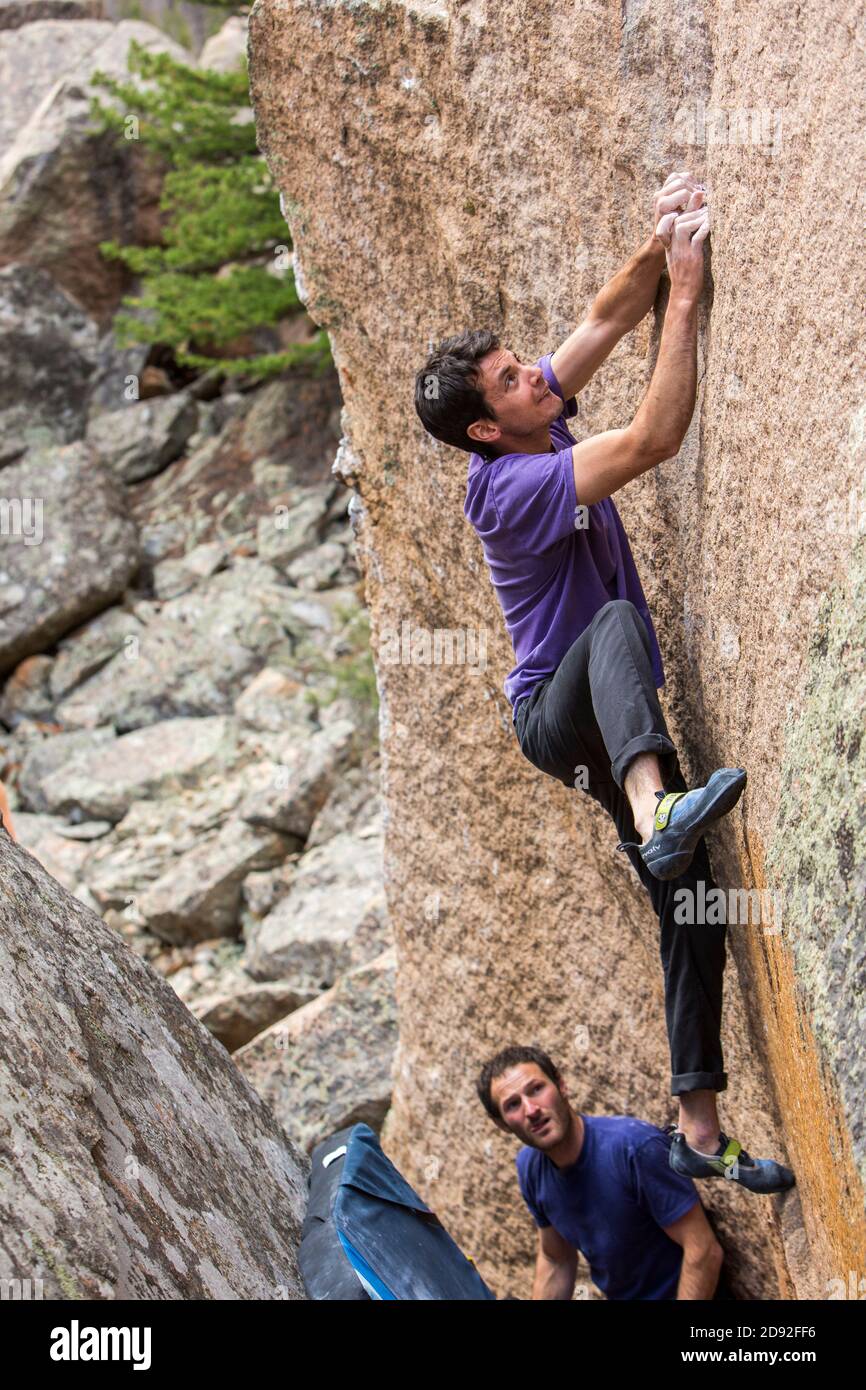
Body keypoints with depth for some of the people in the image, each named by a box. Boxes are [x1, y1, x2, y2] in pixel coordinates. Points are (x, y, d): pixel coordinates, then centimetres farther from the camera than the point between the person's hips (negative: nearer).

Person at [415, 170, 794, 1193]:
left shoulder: (543, 423, 0)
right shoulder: (510, 485, -24)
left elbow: (604, 322, 4)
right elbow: (655, 438, -32)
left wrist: (658, 247, -15)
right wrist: (685, 294, -30)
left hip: (611, 722, 8)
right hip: (554, 716, -8)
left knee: (693, 909, 2)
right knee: (615, 622, -40)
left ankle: (700, 1132, 7)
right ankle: (657, 815, -66)